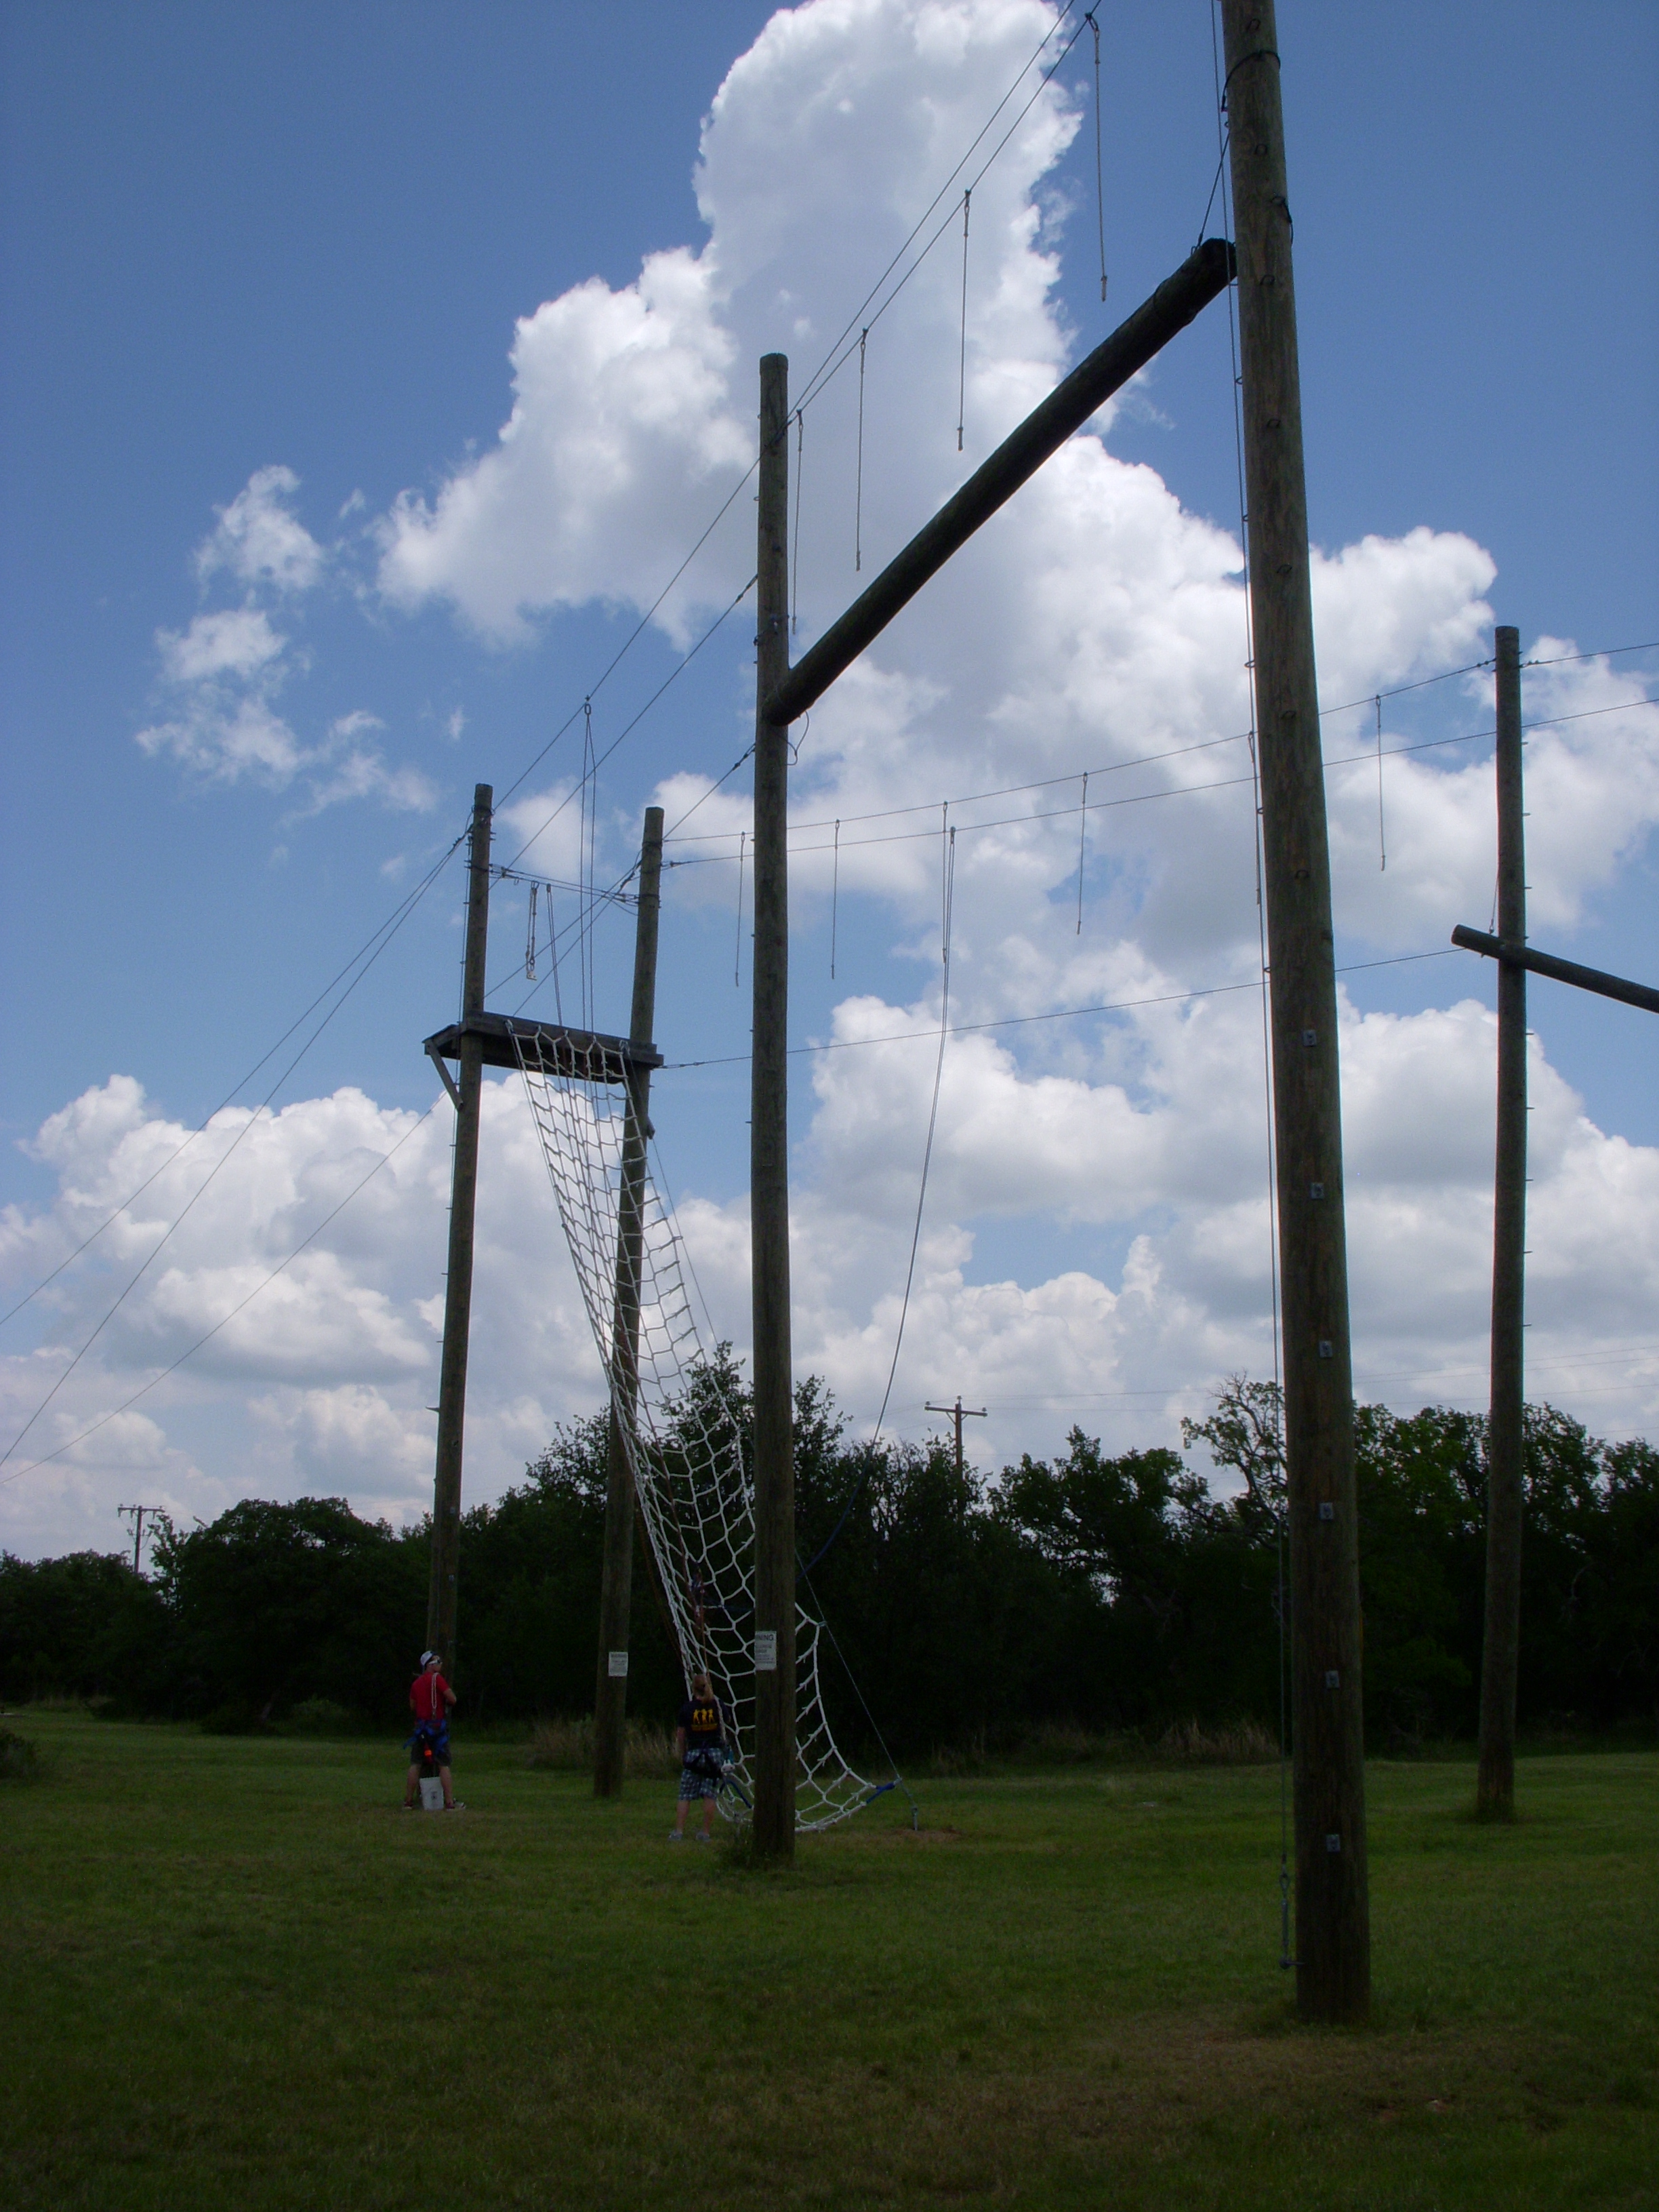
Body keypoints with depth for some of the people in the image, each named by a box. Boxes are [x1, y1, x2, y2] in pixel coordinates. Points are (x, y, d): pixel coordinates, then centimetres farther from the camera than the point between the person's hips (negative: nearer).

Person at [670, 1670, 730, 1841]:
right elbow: (725, 1726, 14)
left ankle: (678, 1832, -4)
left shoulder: (687, 1708, -1)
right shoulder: (718, 1705, 2)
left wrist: (682, 1756, 15)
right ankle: (706, 1833, 1)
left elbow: (681, 1736, 4)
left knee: (685, 1796, 2)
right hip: (715, 1753, 1)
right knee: (710, 1796, 2)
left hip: (693, 1754, -1)